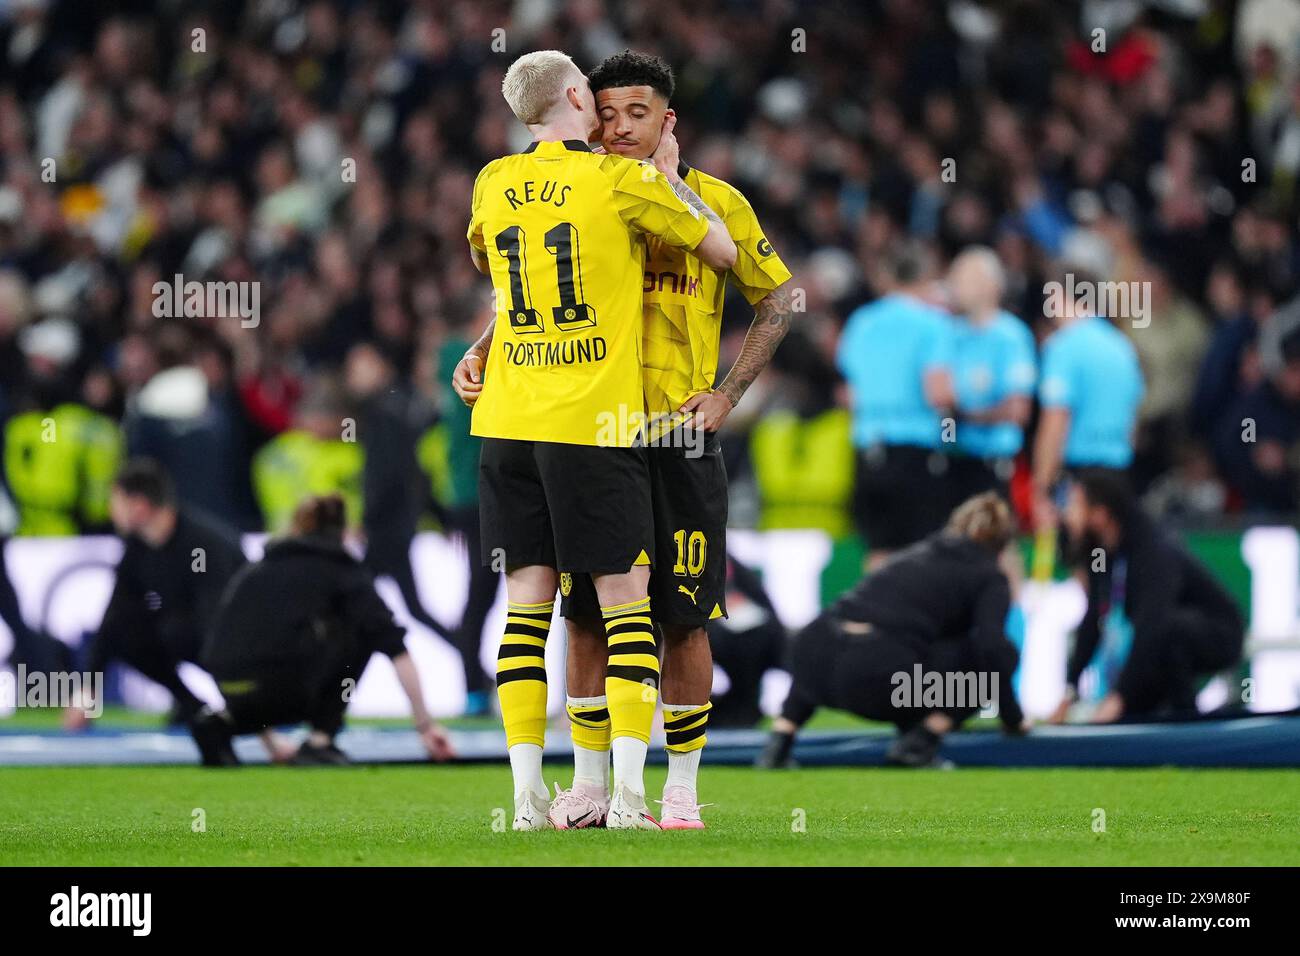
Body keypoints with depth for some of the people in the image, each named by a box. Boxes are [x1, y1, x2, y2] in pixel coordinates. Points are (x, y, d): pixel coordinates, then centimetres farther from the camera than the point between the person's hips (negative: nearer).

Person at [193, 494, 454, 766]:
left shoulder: (253, 572, 29)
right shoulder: (343, 570, 15)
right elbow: (396, 650, 4)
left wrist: (268, 740, 42)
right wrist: (425, 725, 7)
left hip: (235, 695, 5)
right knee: (363, 629, 22)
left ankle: (225, 723, 11)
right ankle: (319, 742, 11)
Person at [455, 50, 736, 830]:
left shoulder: (494, 184, 9)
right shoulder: (623, 181, -6)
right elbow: (725, 252, 5)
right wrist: (667, 175, 15)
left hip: (508, 419, 5)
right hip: (595, 422, -5)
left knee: (528, 602, 7)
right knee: (626, 604, 0)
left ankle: (528, 795, 2)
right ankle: (628, 794, -7)